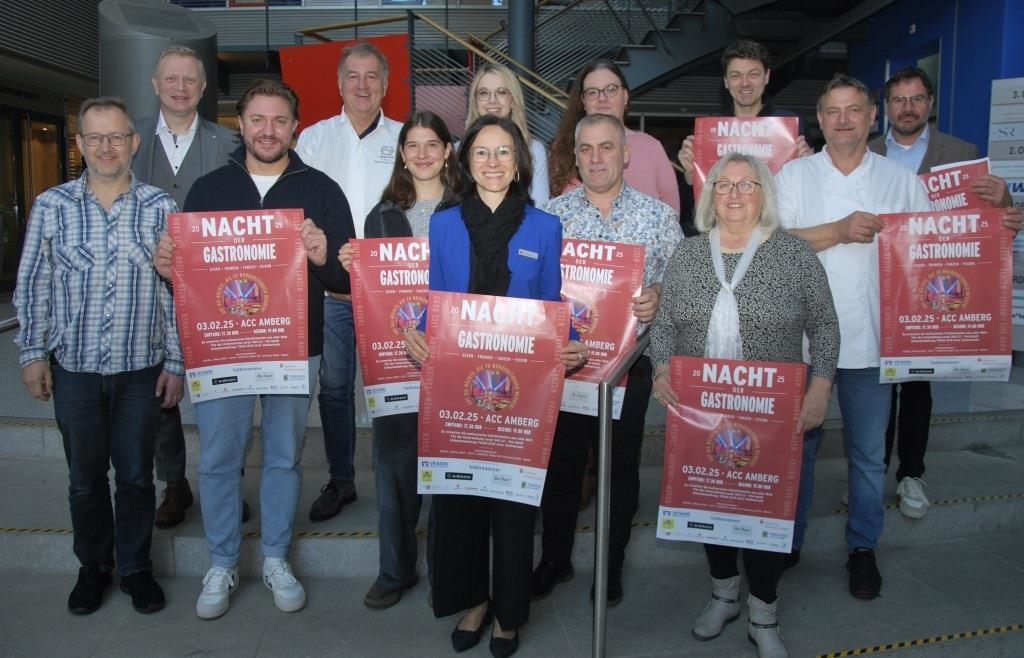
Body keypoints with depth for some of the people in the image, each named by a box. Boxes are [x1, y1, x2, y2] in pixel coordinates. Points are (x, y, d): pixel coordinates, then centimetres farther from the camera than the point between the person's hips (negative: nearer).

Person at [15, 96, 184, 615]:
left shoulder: (160, 208, -2)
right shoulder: (51, 206, 1)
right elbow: (31, 286, 6)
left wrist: (176, 362, -2)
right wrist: (32, 353, 2)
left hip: (141, 368, -1)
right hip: (73, 367, 1)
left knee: (136, 474, 10)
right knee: (85, 476, 13)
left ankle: (135, 567, 28)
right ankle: (93, 567, 32)